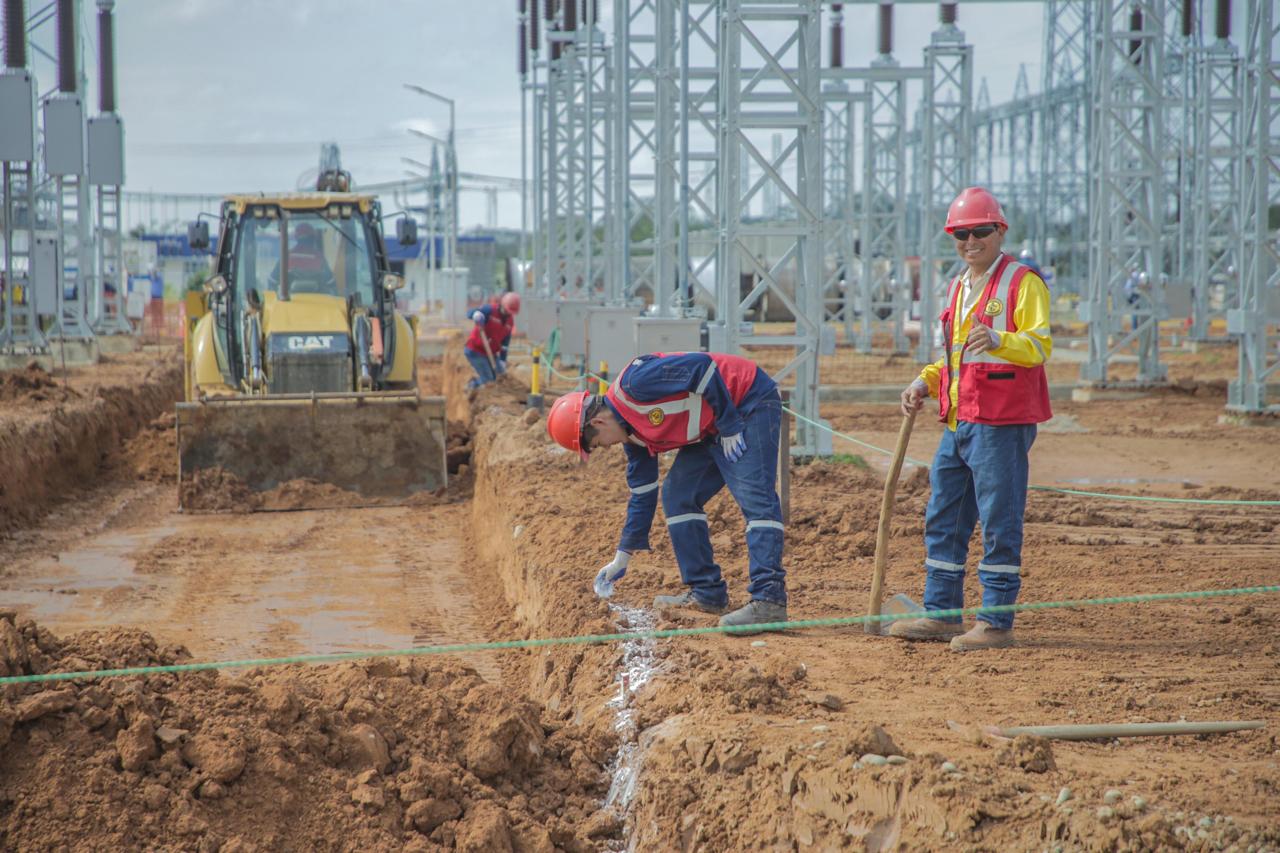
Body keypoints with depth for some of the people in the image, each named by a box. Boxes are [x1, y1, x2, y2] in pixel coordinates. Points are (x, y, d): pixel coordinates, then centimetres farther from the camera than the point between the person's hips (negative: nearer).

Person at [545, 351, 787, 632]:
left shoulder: (634, 383, -21)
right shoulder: (633, 436, 7)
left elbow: (702, 367, -25)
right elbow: (643, 494, 15)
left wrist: (729, 426, -20)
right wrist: (622, 559, 20)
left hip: (750, 402, -10)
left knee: (754, 498, -20)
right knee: (677, 496, 9)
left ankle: (769, 601, -28)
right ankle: (706, 593, 12)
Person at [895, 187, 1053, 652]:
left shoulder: (1023, 282, -7)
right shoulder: (958, 287, 19)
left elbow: (1039, 345, -19)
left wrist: (998, 341, -37)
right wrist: (925, 382, 13)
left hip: (1002, 424, -9)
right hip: (957, 422, 9)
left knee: (999, 524, -5)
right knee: (942, 520, 13)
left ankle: (997, 623, -2)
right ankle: (941, 614, 22)